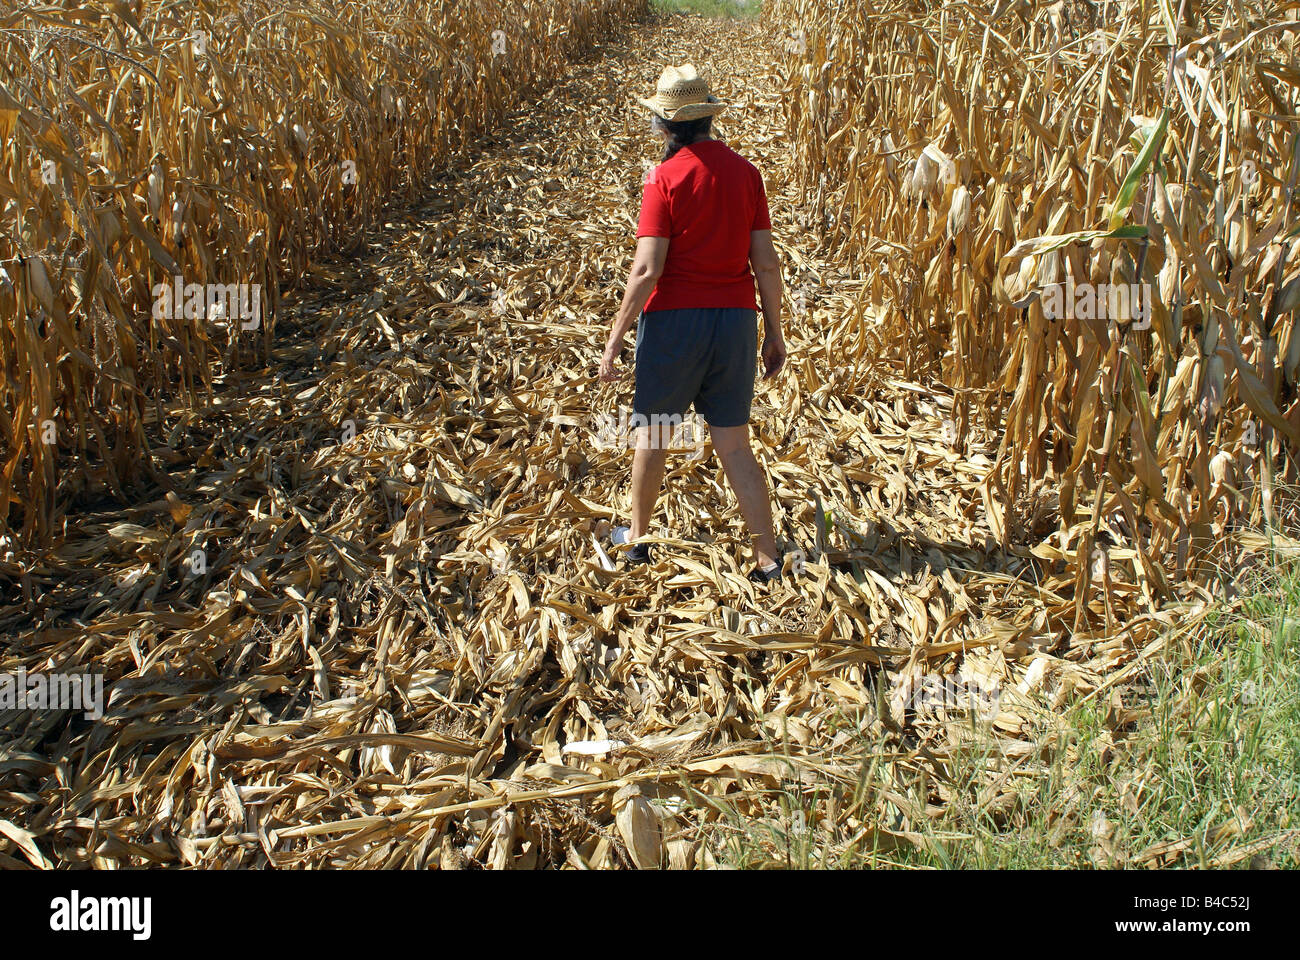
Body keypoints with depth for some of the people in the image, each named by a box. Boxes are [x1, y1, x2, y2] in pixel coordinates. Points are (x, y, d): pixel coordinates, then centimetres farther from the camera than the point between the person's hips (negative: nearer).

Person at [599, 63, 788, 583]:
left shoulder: (666, 177, -11)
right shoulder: (745, 171, 2)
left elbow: (647, 269, -16)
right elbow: (766, 262, 2)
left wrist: (615, 337, -9)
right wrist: (774, 332, 12)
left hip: (673, 321, -4)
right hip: (735, 320, 4)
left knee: (651, 436, 15)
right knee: (734, 446, 10)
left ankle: (636, 536, 32)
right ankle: (768, 558, 10)